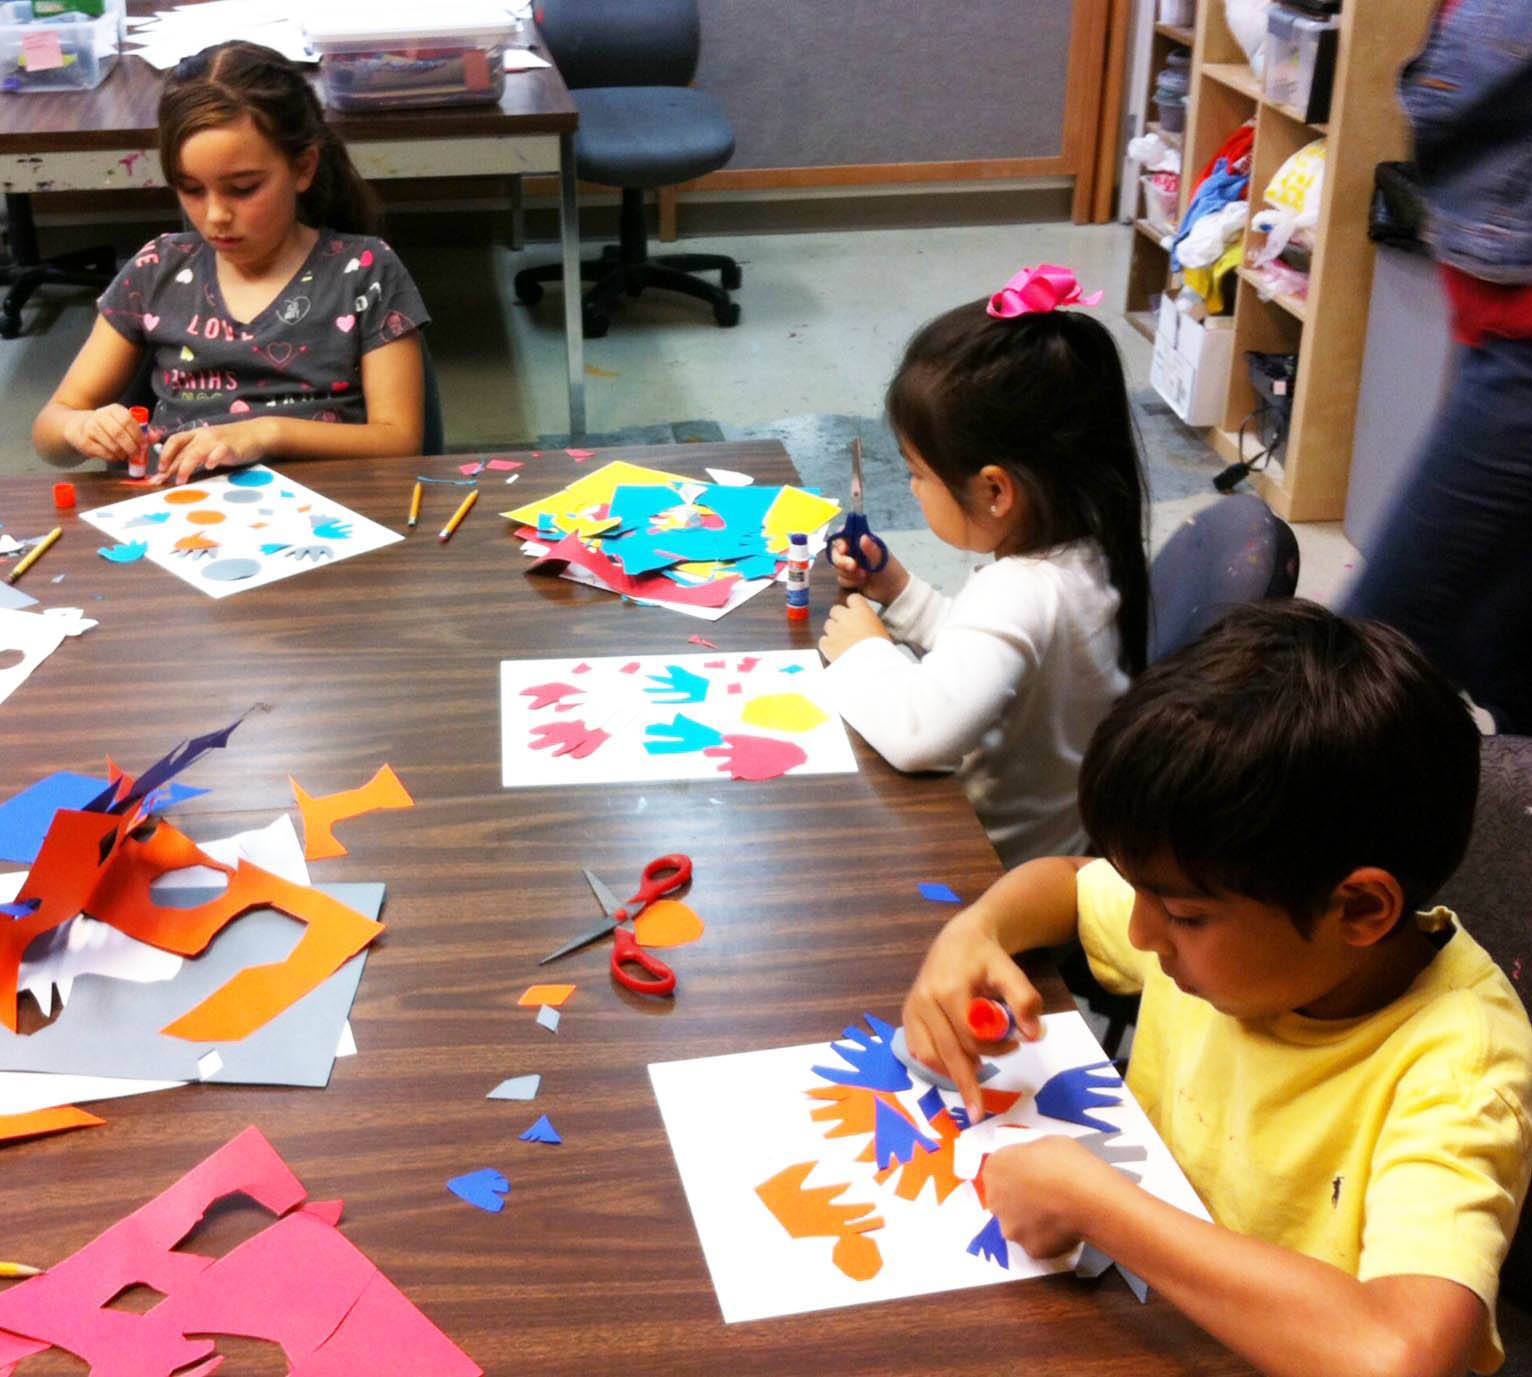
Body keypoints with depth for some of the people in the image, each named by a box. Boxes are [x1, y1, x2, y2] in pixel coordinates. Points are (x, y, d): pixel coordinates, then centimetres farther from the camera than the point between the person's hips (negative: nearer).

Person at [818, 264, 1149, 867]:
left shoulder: (1020, 593, -32)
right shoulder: (1081, 555, -1)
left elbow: (918, 732, -45)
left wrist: (863, 653, -25)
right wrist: (900, 592, 6)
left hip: (1008, 858, -9)